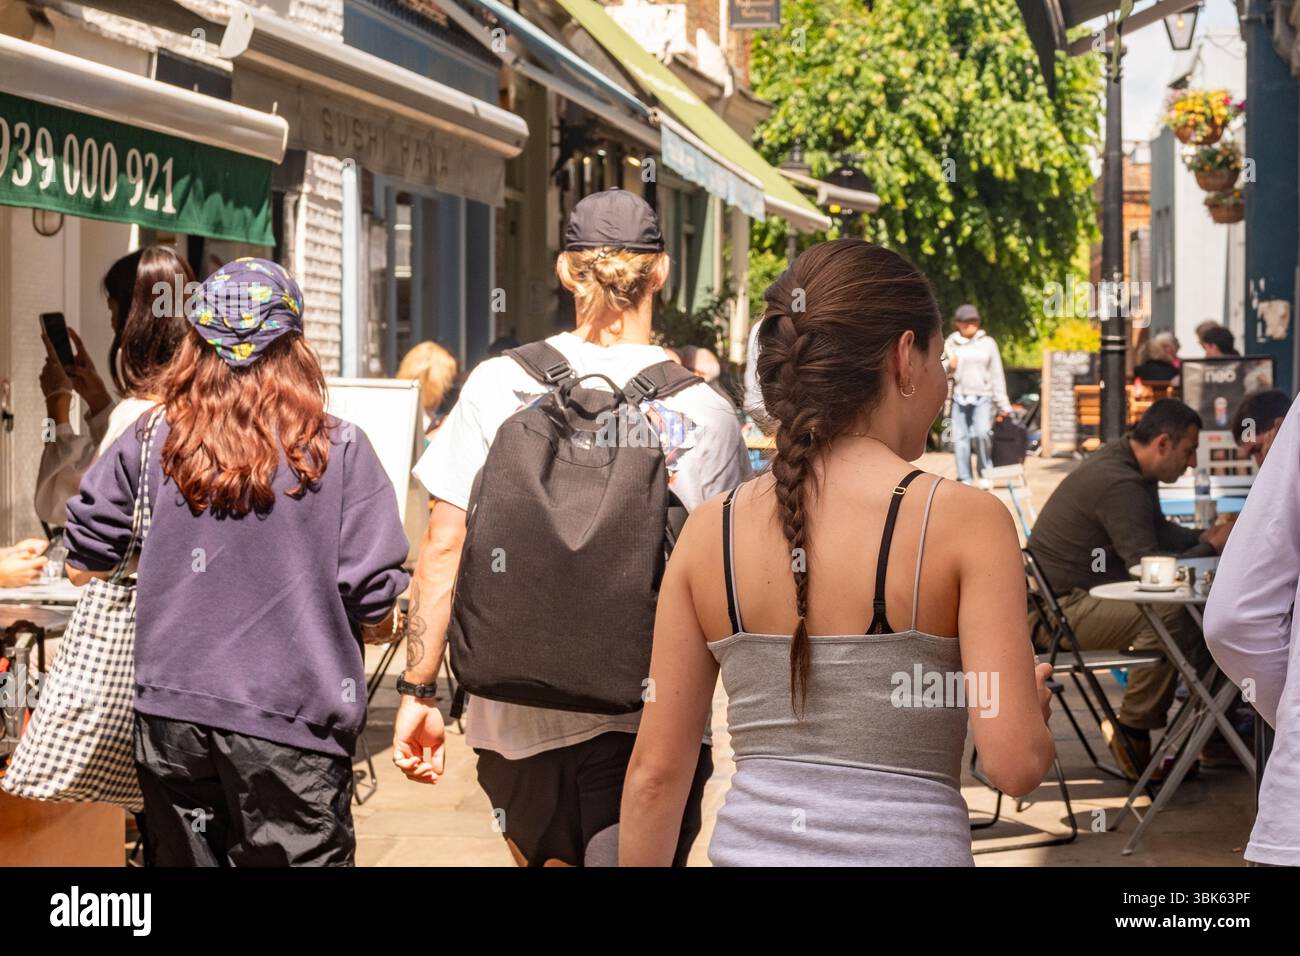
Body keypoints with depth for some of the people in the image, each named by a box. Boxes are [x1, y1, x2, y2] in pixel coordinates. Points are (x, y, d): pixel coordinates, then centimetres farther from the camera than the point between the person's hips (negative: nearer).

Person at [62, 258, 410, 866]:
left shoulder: (153, 438, 1)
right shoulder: (337, 449, -7)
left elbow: (84, 566, 9)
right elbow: (378, 616, -7)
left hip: (167, 714, 3)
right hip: (290, 724, -3)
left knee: (184, 855, 14)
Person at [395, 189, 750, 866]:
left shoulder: (499, 385, -2)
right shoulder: (704, 413, -6)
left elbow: (444, 549, -3)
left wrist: (419, 690, 3)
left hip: (515, 714, 3)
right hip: (650, 724, -2)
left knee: (544, 858, 22)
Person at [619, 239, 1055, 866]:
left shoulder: (710, 529, 2)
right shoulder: (964, 520, -8)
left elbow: (654, 773, 3)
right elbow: (1015, 762, -12)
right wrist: (1033, 704, 9)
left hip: (750, 845, 3)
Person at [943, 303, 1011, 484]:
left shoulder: (987, 343, 9)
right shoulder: (950, 344, 10)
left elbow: (997, 375, 10)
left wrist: (1003, 404, 8)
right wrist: (949, 366, -11)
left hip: (982, 397, -2)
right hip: (959, 398, 2)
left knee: (981, 432, -21)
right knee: (960, 438, -3)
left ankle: (986, 470, -2)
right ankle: (964, 479, 5)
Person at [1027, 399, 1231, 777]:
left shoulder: (1129, 464, 10)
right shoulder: (1121, 485, -23)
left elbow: (1159, 531, 23)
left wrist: (1202, 537, 4)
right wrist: (1210, 548, -13)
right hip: (1060, 609, -11)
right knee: (1165, 613, -30)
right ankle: (1132, 730, -15)